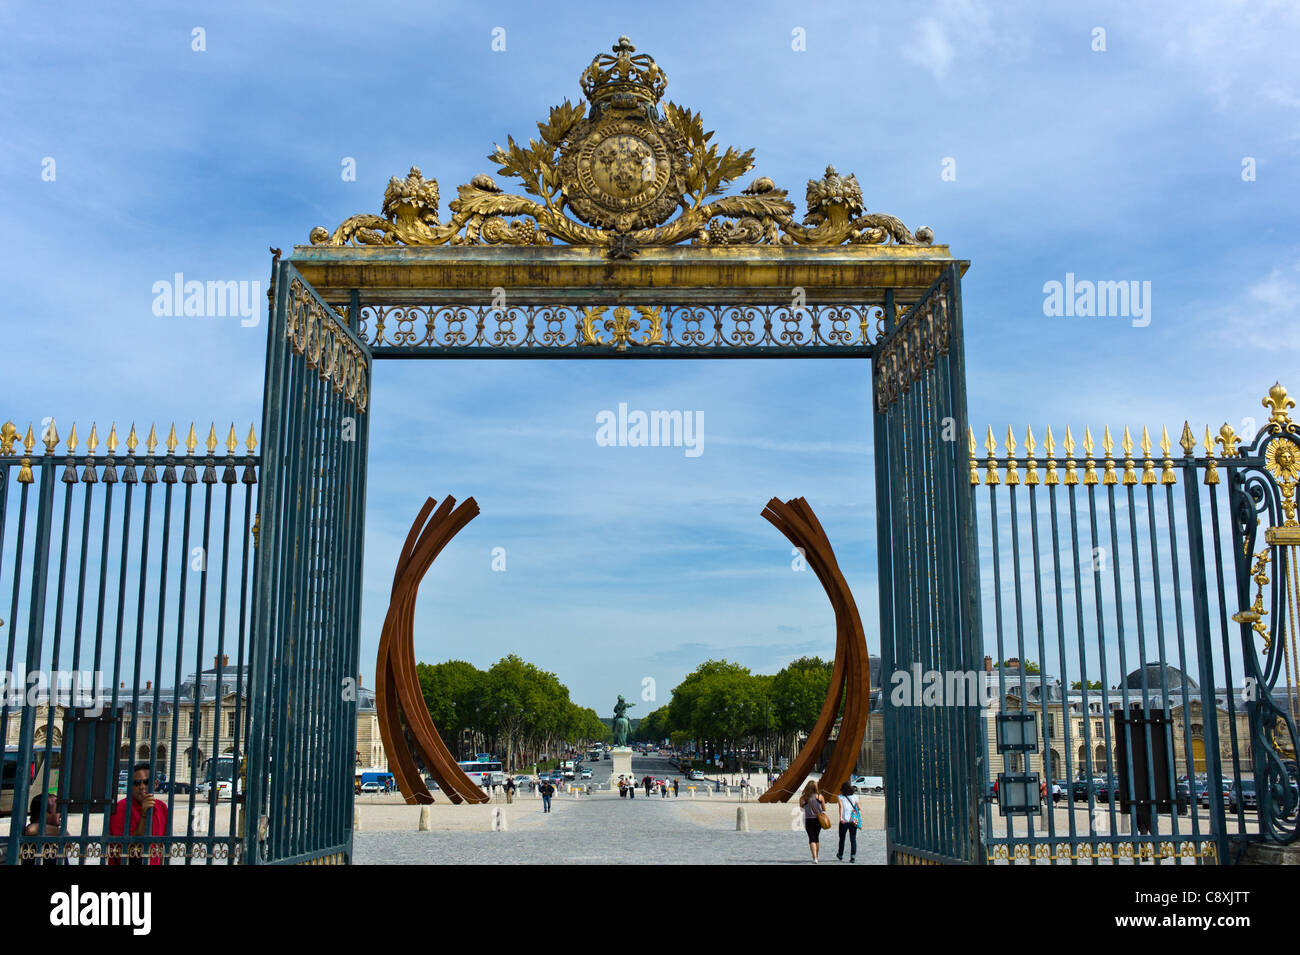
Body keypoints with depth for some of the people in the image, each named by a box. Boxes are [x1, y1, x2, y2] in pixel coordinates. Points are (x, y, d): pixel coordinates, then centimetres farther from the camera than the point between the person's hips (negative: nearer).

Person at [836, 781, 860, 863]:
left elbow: (841, 806, -16)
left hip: (844, 821, -1)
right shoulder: (854, 797, 7)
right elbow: (859, 808, 7)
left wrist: (840, 817, -26)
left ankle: (840, 855, 31)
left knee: (842, 838, 15)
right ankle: (853, 856, -11)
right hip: (853, 821, 1)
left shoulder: (840, 797, 1)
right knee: (853, 839, 3)